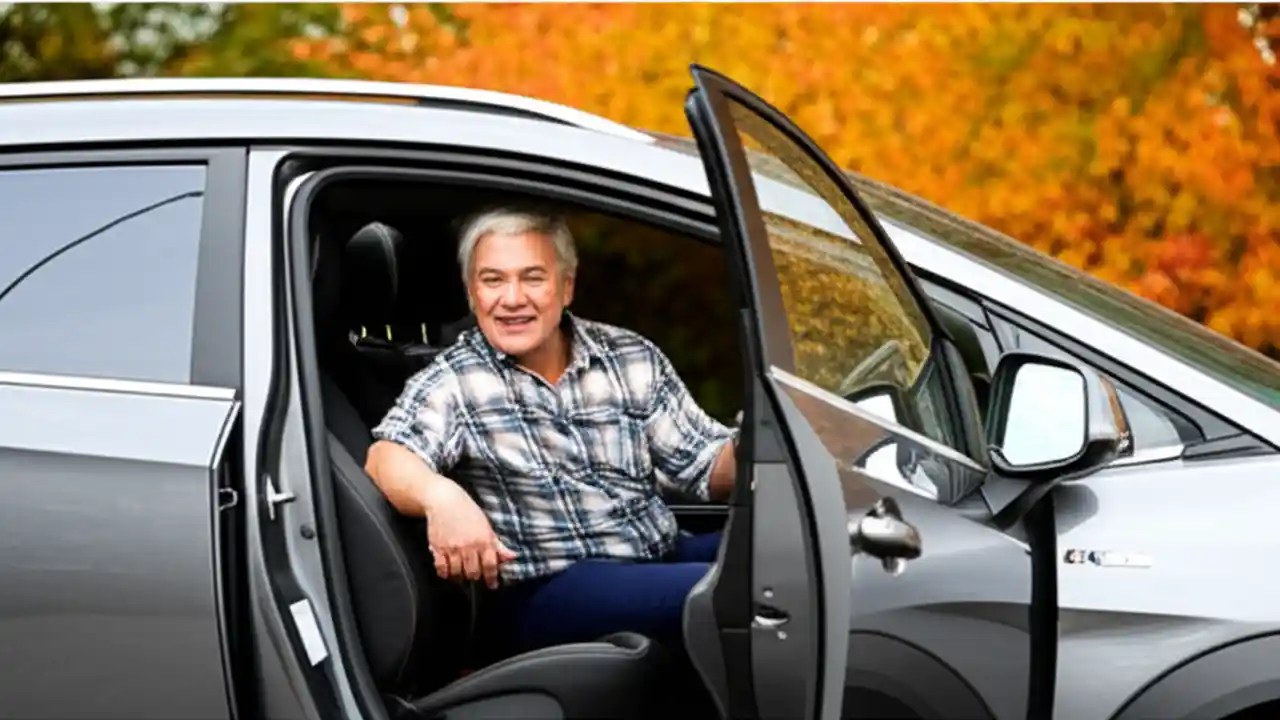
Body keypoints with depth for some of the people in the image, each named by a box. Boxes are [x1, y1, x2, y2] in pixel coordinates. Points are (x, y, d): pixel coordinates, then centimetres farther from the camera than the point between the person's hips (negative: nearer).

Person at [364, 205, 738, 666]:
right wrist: (441, 496, -40)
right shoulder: (454, 381, 1)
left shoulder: (633, 359, 11)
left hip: (664, 558, 5)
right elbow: (388, 458, -17)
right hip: (550, 592, -5)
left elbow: (707, 467, 12)